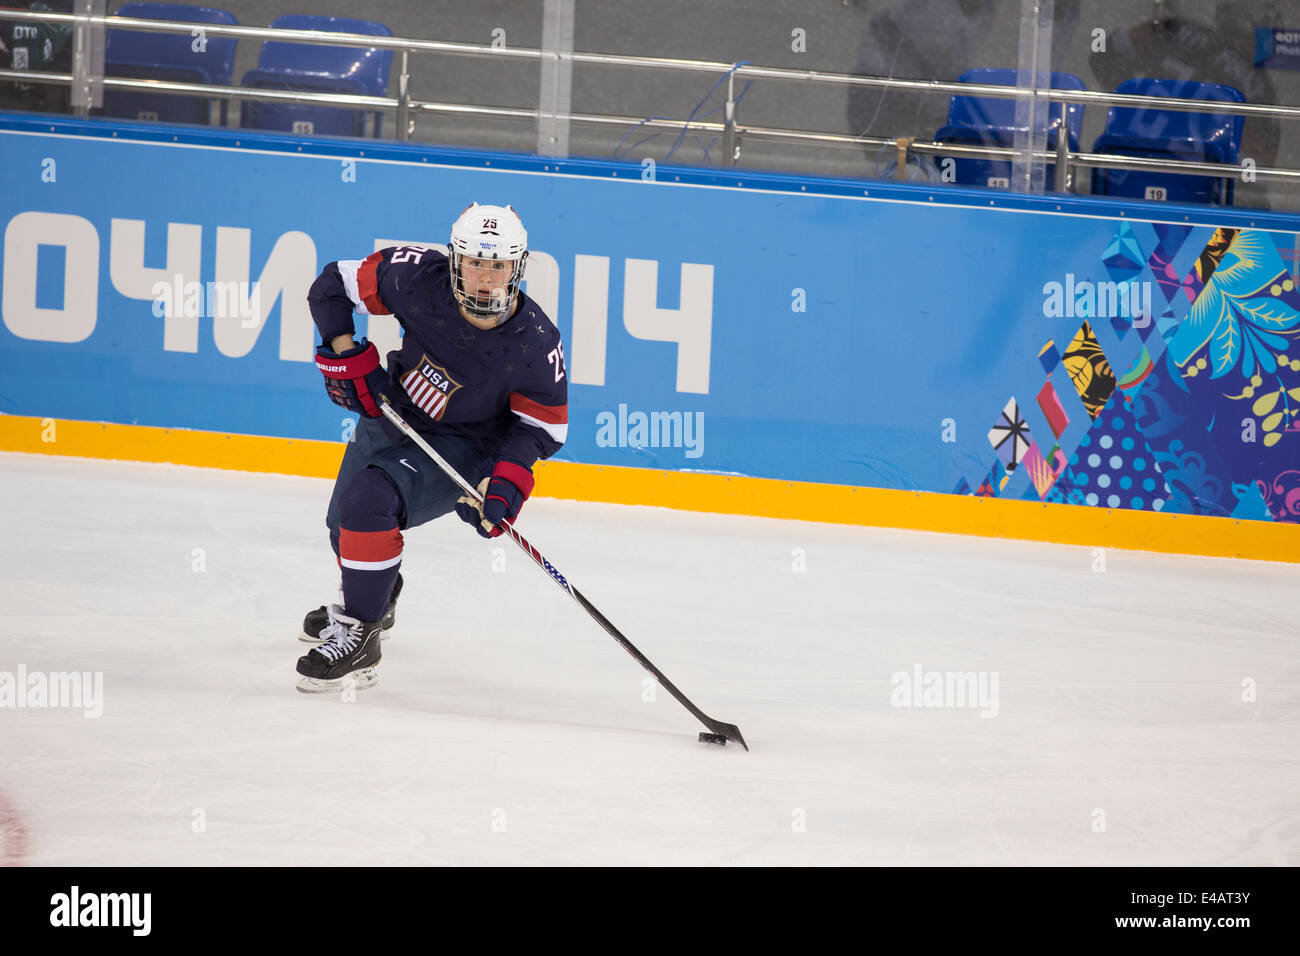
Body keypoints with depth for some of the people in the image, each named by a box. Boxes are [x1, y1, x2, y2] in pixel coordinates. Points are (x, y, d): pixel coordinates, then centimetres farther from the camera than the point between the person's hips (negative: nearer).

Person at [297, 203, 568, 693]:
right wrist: (345, 355, -19)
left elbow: (543, 426, -14)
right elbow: (334, 284, -10)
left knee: (368, 502, -30)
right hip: (391, 415, 5)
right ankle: (373, 601, 58)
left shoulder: (535, 344, -28)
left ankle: (358, 637, -15)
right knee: (343, 525, 24)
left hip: (463, 448, -5)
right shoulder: (419, 279, -25)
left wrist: (505, 484, -27)